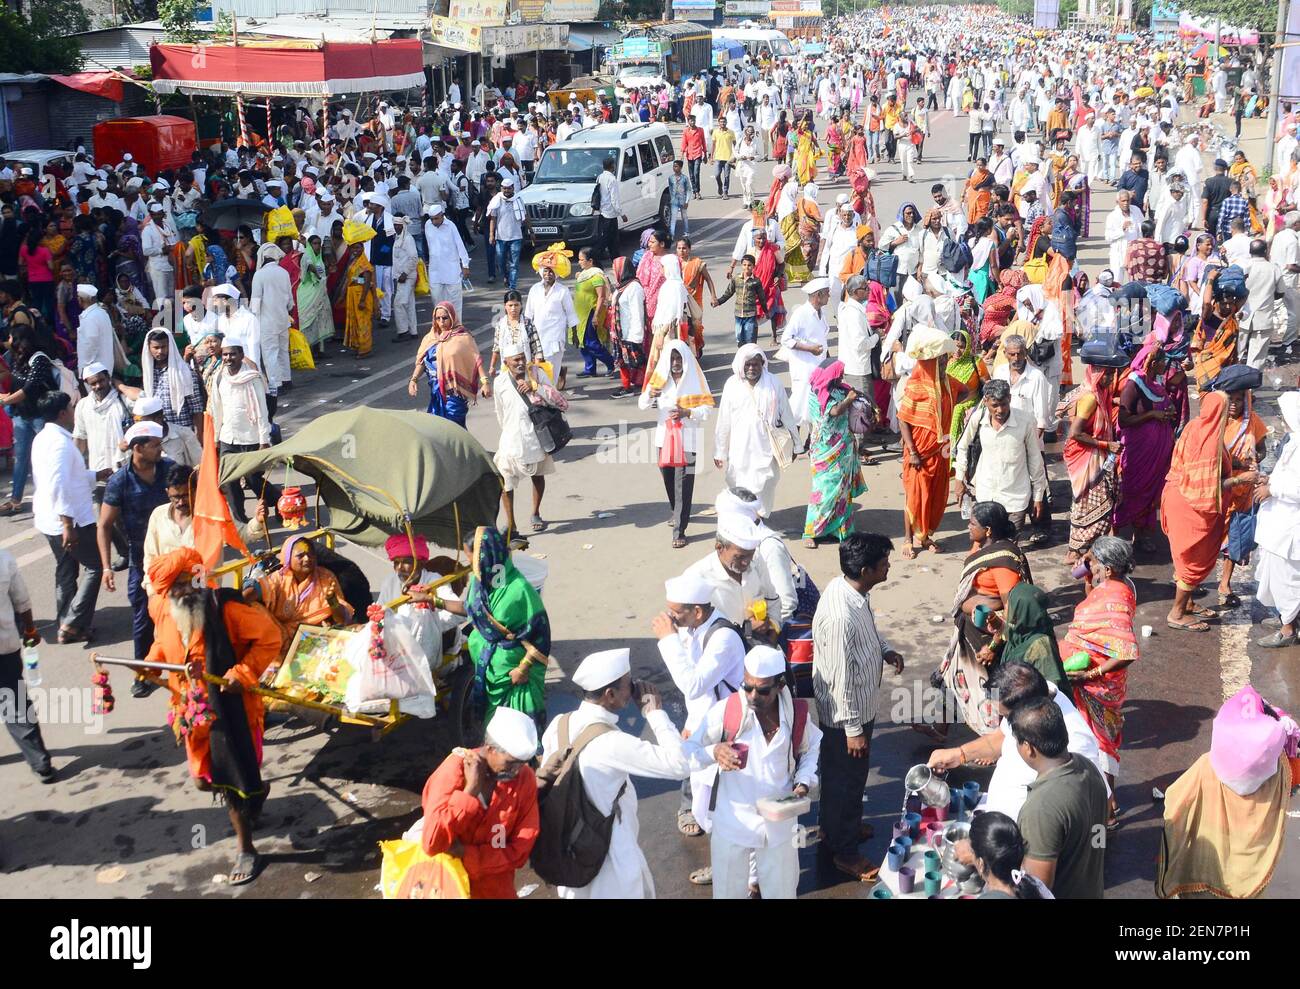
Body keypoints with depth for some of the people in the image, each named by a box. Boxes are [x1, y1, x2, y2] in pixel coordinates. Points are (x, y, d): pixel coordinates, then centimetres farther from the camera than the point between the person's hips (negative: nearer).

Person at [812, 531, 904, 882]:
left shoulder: (852, 589, -7)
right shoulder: (840, 616, -36)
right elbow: (841, 679, -28)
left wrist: (885, 649, -2)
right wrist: (853, 729, -20)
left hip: (861, 705, 9)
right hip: (846, 713, -9)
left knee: (841, 776, 28)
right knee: (846, 780, 12)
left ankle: (835, 829, 49)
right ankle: (844, 852, 33)